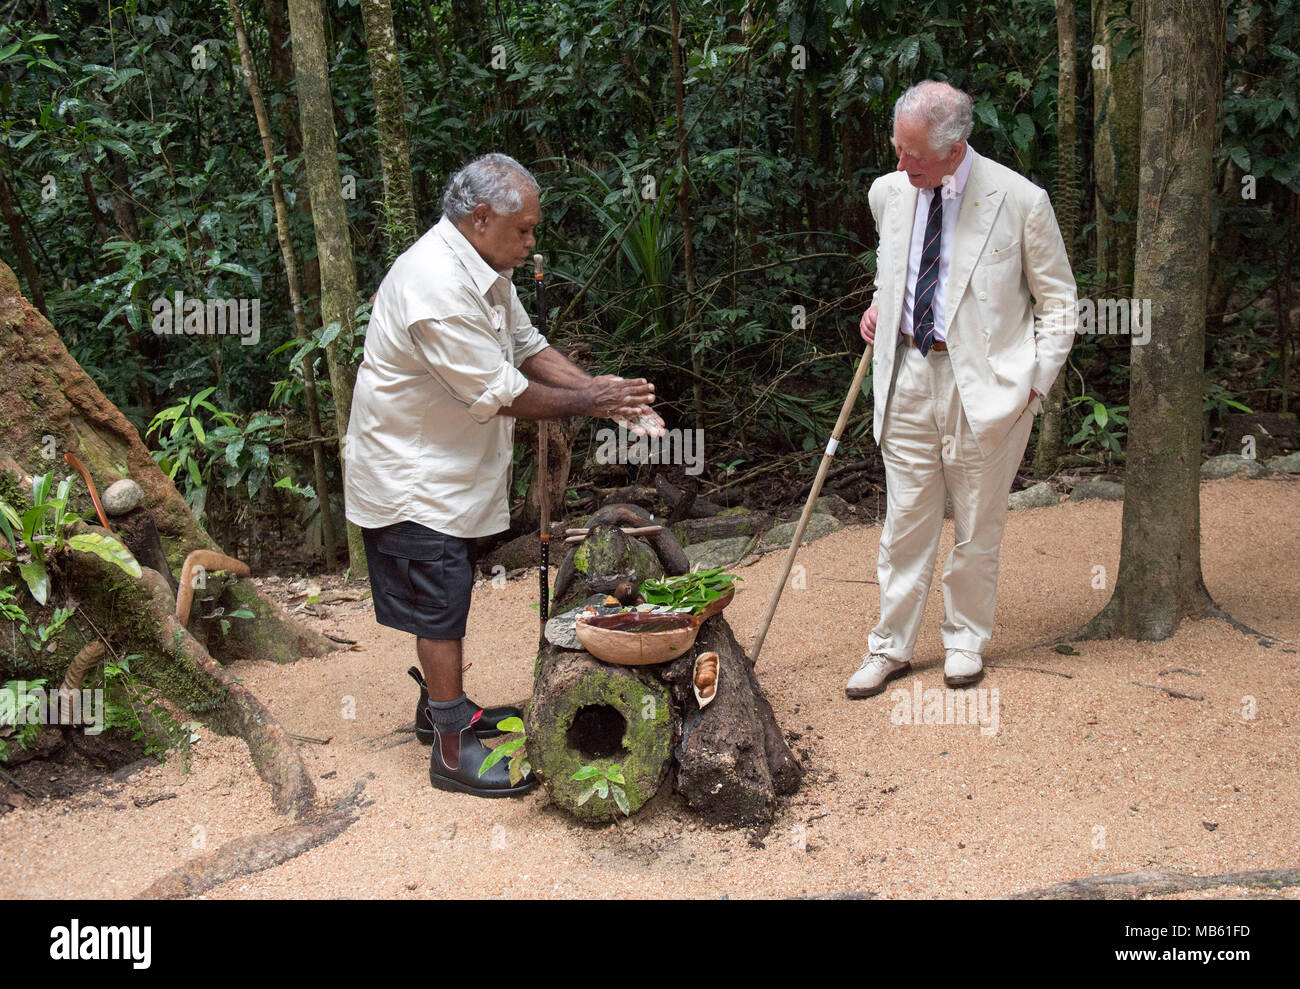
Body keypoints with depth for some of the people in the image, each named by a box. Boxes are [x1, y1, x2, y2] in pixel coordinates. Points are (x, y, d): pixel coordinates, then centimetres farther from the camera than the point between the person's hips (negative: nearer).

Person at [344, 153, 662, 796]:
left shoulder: (482, 268, 4)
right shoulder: (437, 286, -29)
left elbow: (528, 345, 9)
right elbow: (500, 394, -27)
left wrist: (603, 390, -5)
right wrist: (589, 401, -18)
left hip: (448, 469, 10)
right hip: (412, 473, -10)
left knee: (446, 600, 20)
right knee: (441, 608, -2)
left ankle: (440, 706, 37)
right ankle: (453, 749, 10)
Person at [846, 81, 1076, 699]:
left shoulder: (1021, 201, -10)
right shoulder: (888, 193, 3)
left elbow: (1058, 300, -1)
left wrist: (1035, 385, -7)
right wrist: (882, 303, 10)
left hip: (985, 385, -3)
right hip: (908, 375, 3)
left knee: (976, 527, 8)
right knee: (905, 520, 8)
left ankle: (966, 640, 28)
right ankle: (891, 646, 20)